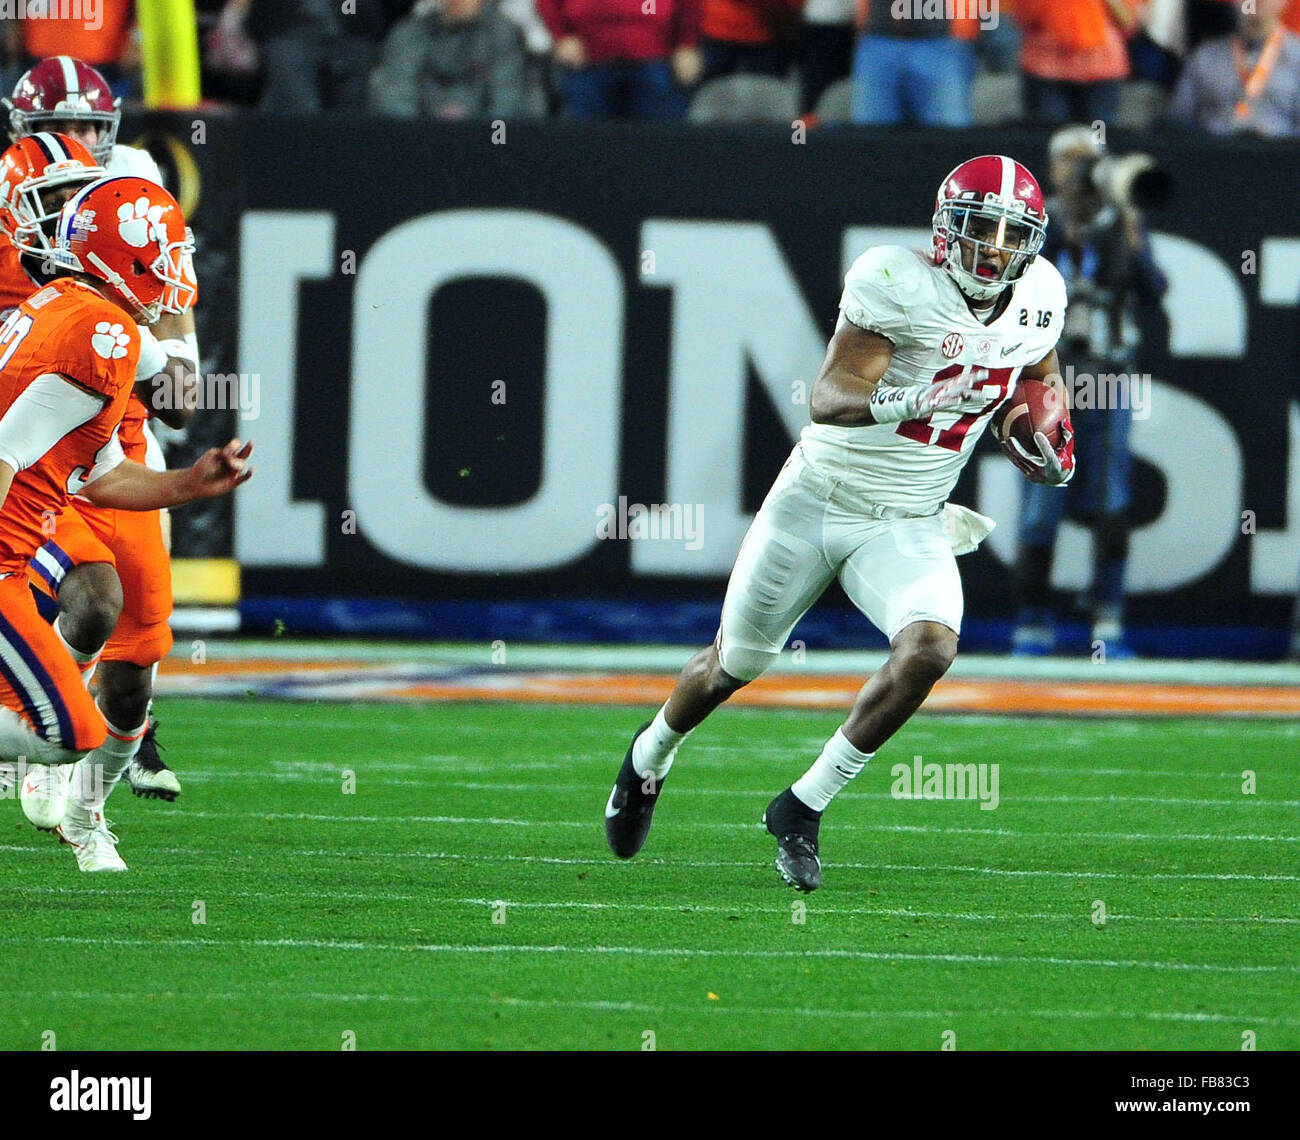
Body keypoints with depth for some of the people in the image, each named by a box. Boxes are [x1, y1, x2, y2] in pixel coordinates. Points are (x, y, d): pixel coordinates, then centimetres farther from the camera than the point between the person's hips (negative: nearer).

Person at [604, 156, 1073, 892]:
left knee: (929, 648, -26)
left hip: (908, 524, 3)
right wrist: (900, 403, -48)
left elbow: (1041, 371, 21)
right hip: (818, 499, -3)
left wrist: (1051, 446, 4)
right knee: (735, 664, 13)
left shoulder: (1040, 295, -4)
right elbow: (829, 397, -29)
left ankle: (804, 809, -10)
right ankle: (650, 760, 47)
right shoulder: (901, 282, -23)